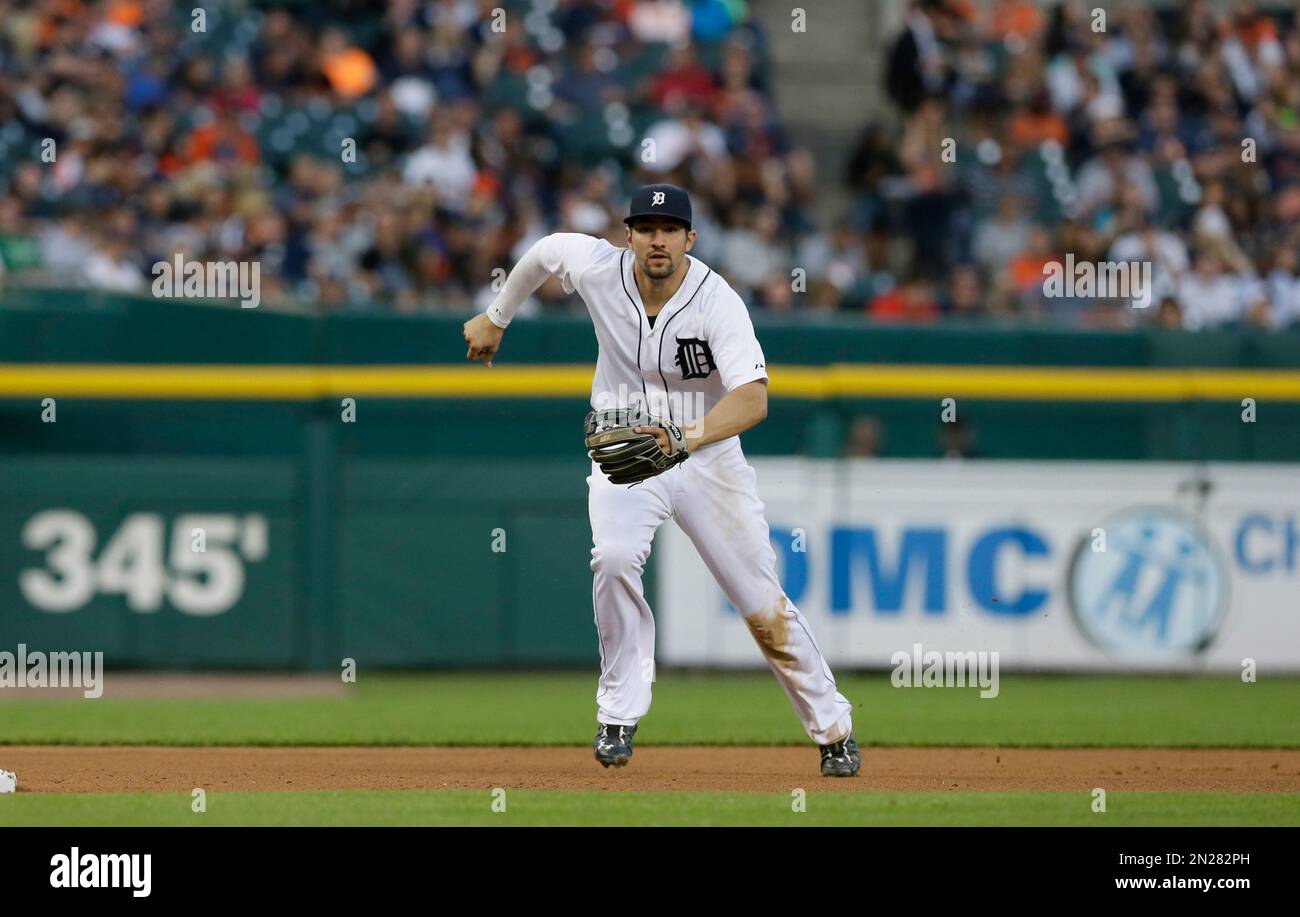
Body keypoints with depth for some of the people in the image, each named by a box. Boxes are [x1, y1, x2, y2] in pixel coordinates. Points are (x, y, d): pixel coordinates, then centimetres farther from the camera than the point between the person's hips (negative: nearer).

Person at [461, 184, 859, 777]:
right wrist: (495, 319, 20)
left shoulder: (717, 301, -26)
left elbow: (753, 398, -39)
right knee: (614, 558, -28)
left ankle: (833, 728, 19)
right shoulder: (598, 267, -16)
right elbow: (544, 251, 8)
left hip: (707, 455, -2)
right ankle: (618, 717, -14)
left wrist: (685, 438, -55)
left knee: (763, 606, 1)